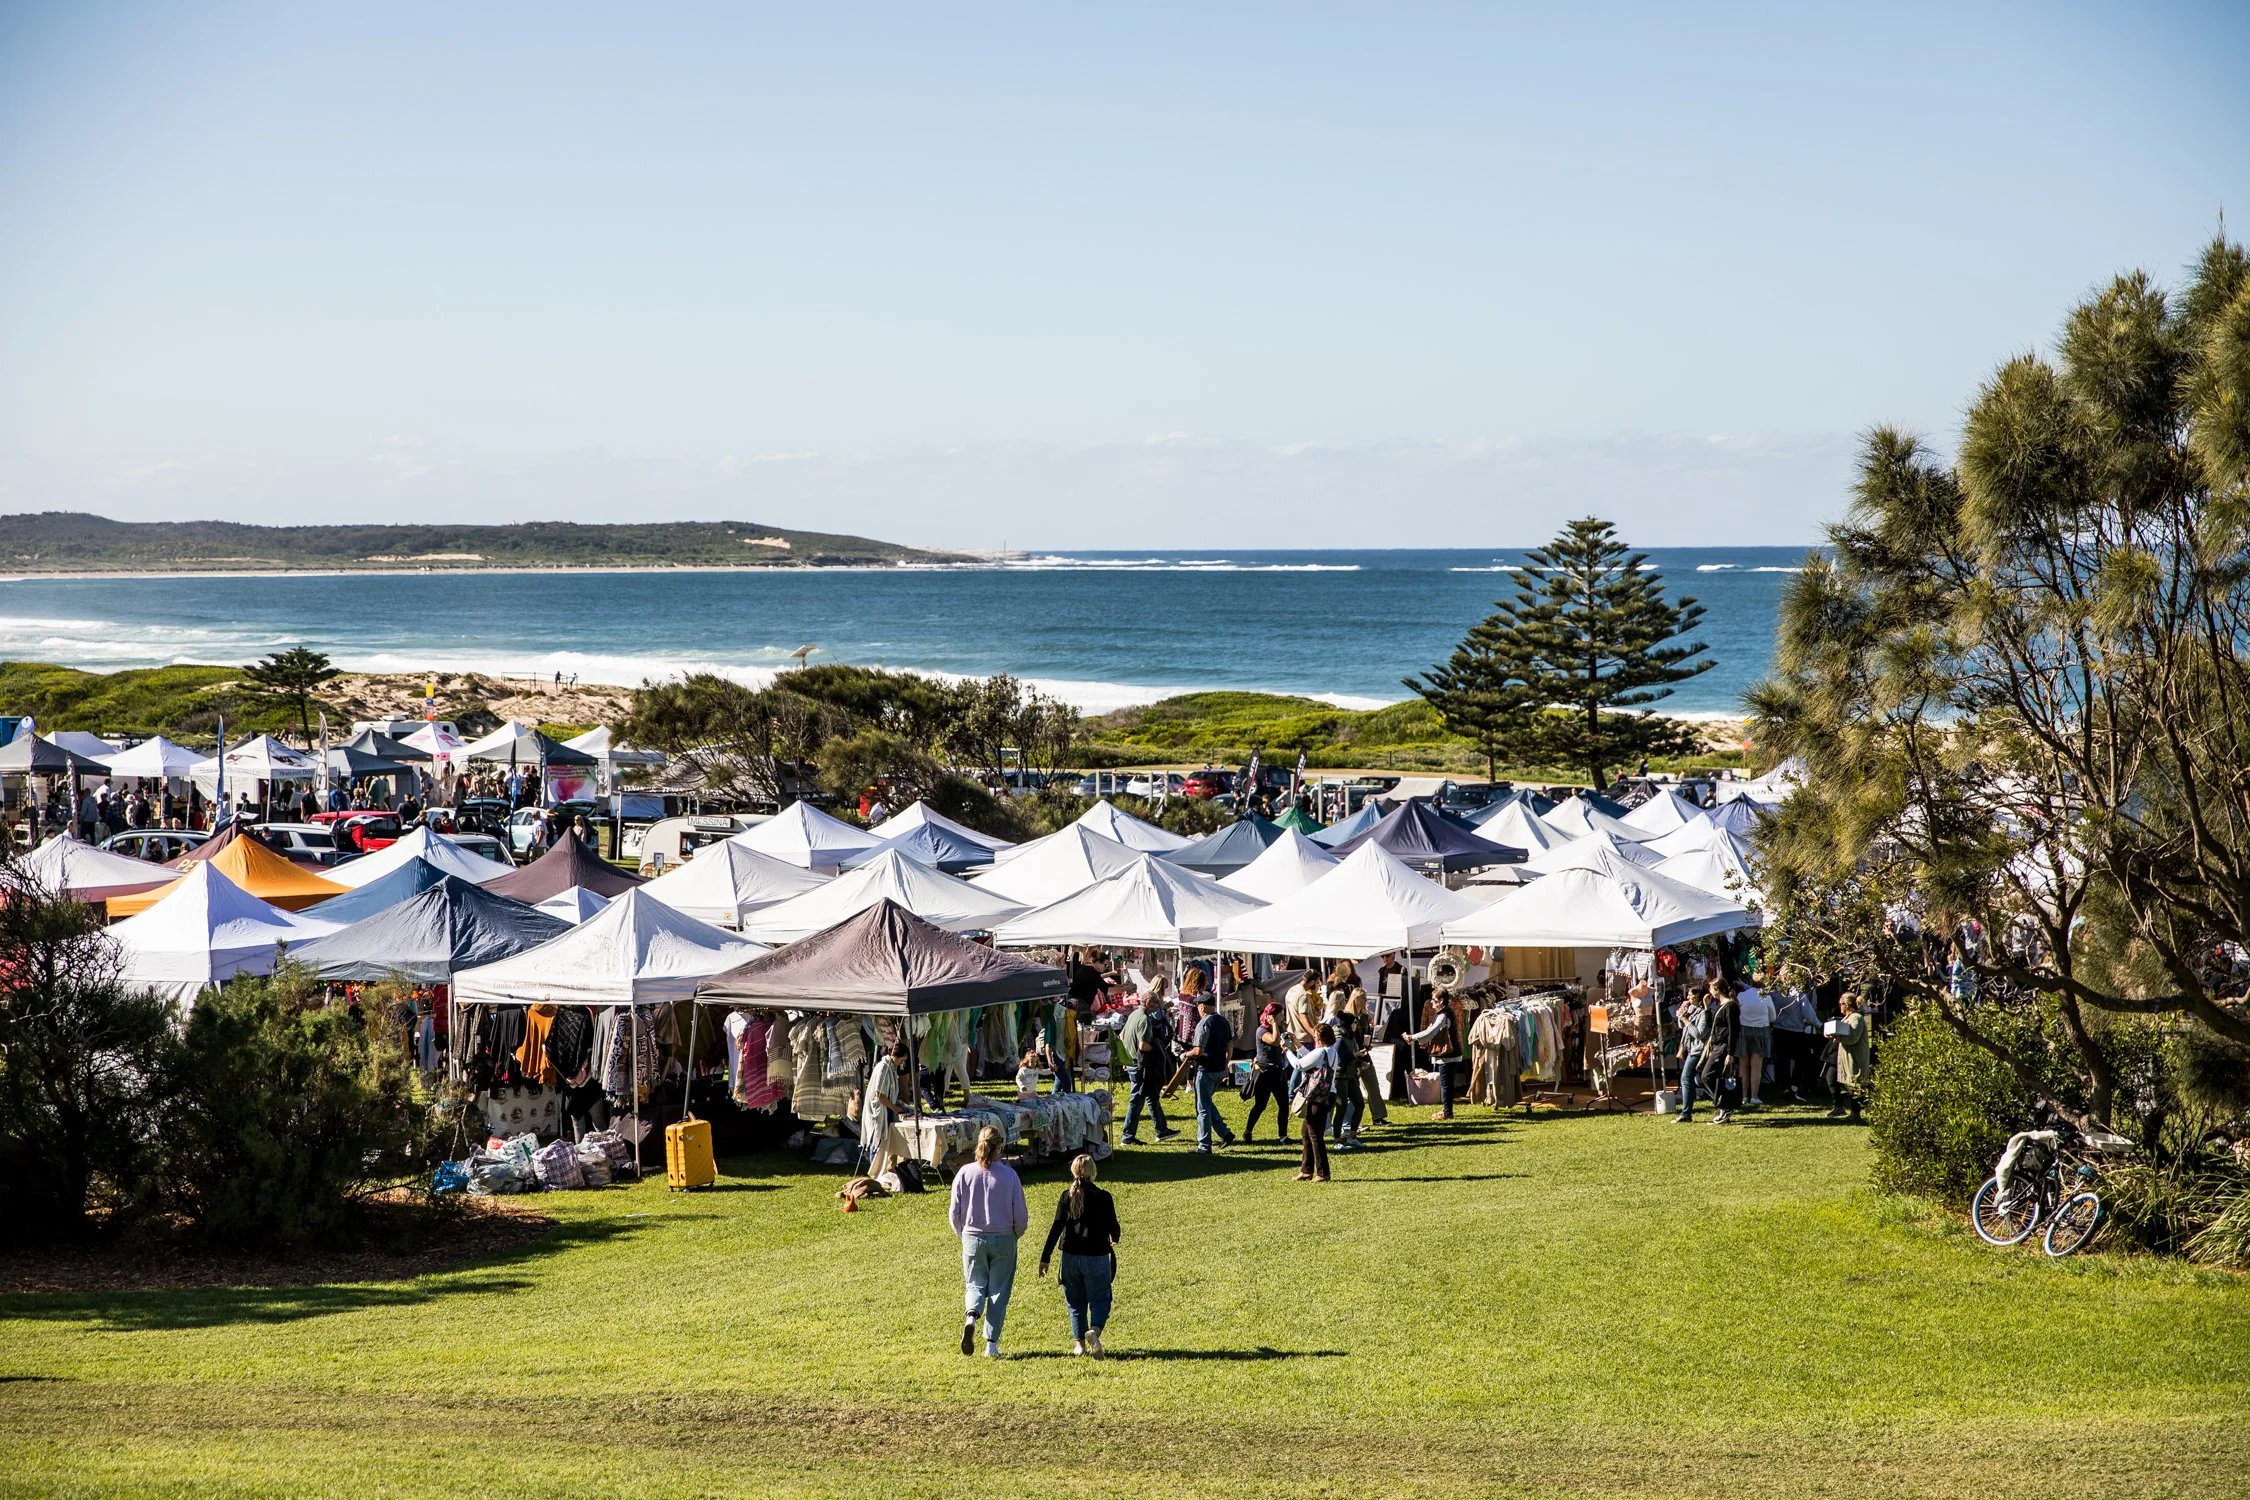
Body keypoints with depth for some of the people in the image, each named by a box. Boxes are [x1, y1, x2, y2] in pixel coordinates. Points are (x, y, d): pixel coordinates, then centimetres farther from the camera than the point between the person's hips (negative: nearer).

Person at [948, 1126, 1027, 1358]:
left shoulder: (964, 1174, -6)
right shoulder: (1009, 1175, -10)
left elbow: (954, 1213, -2)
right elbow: (1021, 1216, -6)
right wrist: (1015, 1235, 15)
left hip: (973, 1238, 1)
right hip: (1003, 1239, -1)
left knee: (975, 1284, 17)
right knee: (998, 1290, 9)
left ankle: (971, 1317, -14)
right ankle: (992, 1344, 8)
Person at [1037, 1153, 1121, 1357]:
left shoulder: (1066, 1196, -2)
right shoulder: (1103, 1198, -8)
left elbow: (1057, 1228, -4)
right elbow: (1114, 1229, -2)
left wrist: (1045, 1257, 1)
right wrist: (1115, 1238, 23)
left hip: (1071, 1257, 2)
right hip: (1097, 1257, -2)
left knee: (1076, 1302, 16)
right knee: (1099, 1300, 4)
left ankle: (1079, 1343, 15)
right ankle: (1094, 1331, -23)